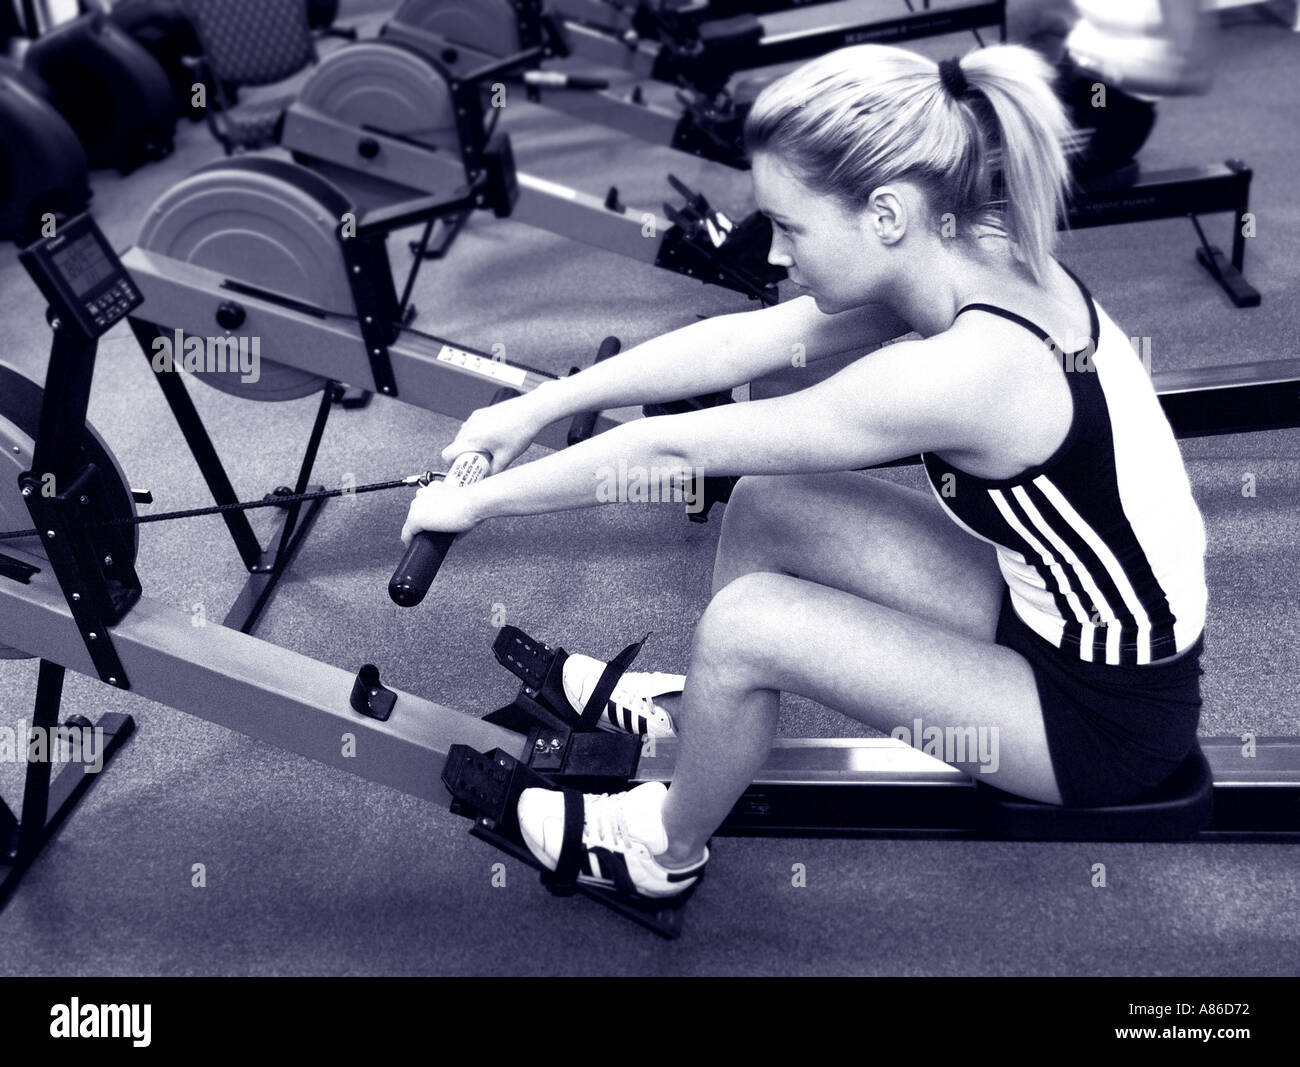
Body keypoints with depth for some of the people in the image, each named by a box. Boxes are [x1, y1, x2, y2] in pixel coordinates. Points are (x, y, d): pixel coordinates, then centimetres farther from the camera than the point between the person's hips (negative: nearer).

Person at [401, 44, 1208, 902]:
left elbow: (673, 454, -26)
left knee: (746, 624, -17)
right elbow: (736, 343, -3)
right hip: (1054, 603, 8)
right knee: (767, 506, 0)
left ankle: (666, 853, 11)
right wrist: (535, 408, -1)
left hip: (1111, 718, -8)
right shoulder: (979, 261, -9)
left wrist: (476, 501, -13)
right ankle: (698, 713, 25)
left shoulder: (963, 370, -34)